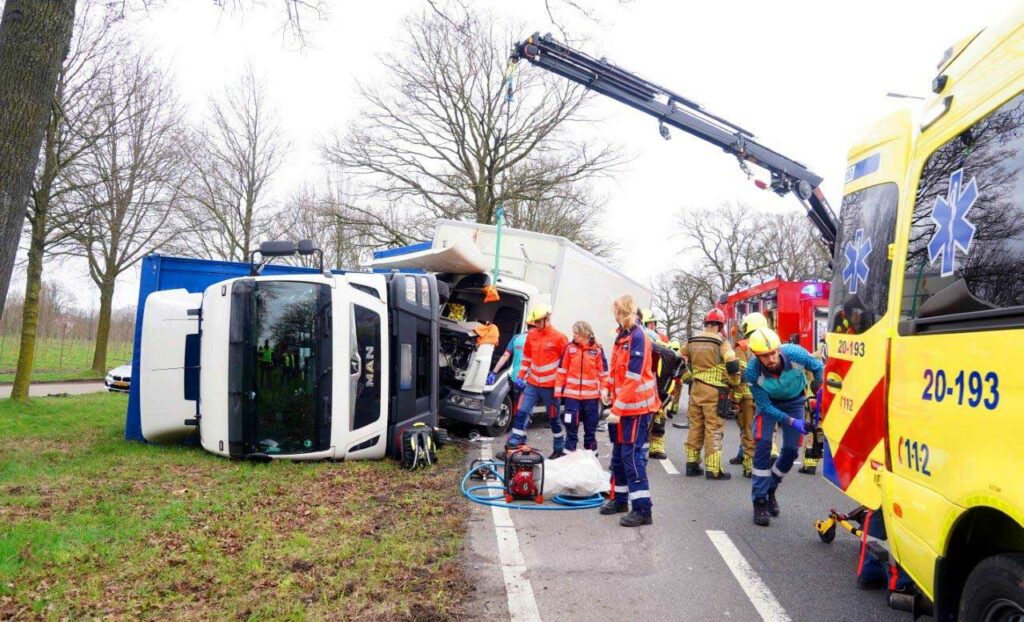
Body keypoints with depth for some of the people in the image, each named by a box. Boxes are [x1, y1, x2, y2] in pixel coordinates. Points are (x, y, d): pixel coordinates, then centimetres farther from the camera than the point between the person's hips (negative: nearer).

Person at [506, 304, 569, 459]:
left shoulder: (559, 338, -11)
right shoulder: (531, 335, 4)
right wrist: (521, 376, 10)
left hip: (550, 386, -4)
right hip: (532, 383, 4)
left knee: (554, 418, 8)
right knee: (521, 411, -4)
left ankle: (559, 449, 22)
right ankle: (514, 444, 3)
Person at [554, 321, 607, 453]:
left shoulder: (597, 349, -2)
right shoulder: (570, 348, -1)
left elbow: (603, 373, 3)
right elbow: (562, 370, 2)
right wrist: (558, 391, -1)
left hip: (591, 395, 0)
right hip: (571, 394, 0)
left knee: (591, 427, 10)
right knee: (571, 425, 2)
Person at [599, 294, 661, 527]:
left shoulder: (638, 338, -18)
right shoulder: (622, 336, 11)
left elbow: (633, 378, -23)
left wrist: (618, 409, -23)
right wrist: (607, 389, 5)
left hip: (636, 407, -9)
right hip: (622, 406, 9)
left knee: (632, 455, -8)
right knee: (619, 454, 17)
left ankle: (642, 509, -3)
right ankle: (620, 498, 31)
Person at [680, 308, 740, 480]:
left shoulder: (692, 342, 8)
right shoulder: (721, 342, -8)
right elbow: (732, 364, -17)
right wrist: (734, 383, -1)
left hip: (696, 389, 5)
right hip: (714, 391, -5)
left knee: (695, 428, 13)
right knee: (713, 430, -1)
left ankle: (692, 465, 18)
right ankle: (713, 470, 1)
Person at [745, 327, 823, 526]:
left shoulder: (795, 354, -35)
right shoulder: (753, 371, -34)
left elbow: (818, 368, -12)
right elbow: (765, 406, -23)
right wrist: (791, 422, -31)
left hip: (794, 400, 2)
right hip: (769, 402, -1)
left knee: (791, 450, -3)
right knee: (763, 445, -18)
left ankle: (770, 489, 23)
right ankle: (760, 501, -7)